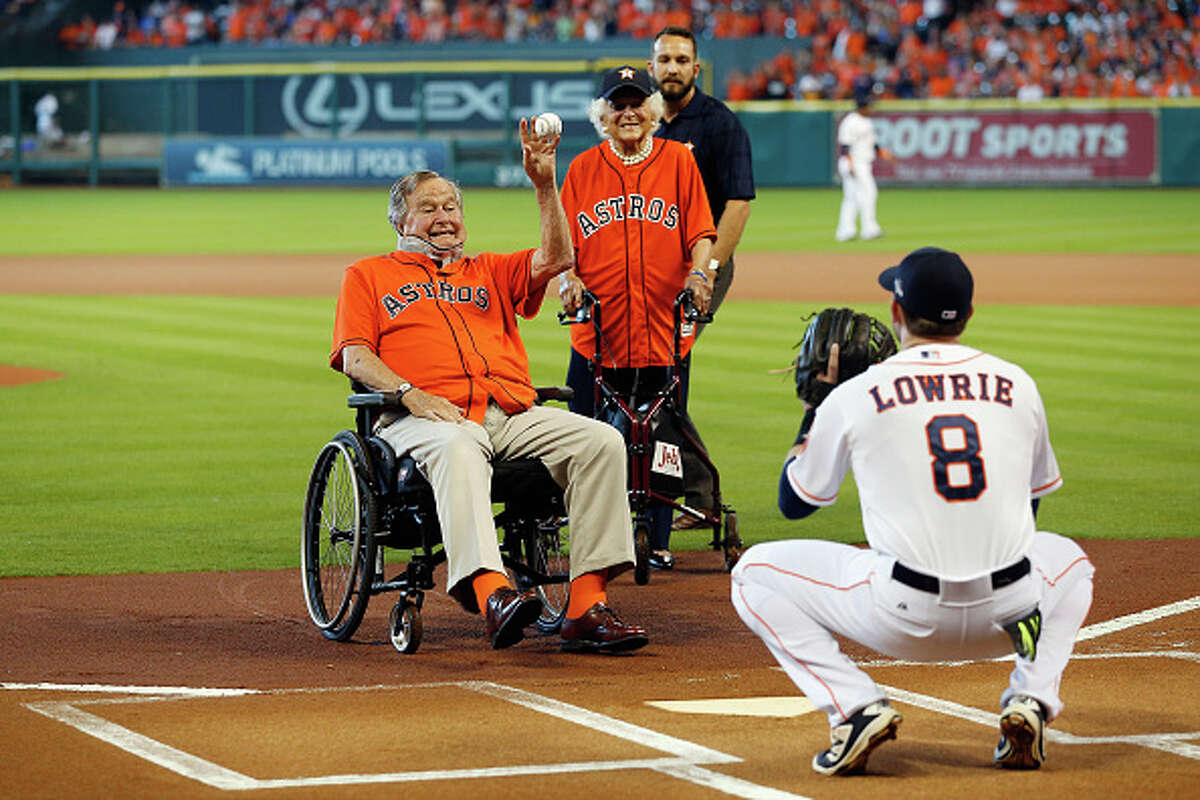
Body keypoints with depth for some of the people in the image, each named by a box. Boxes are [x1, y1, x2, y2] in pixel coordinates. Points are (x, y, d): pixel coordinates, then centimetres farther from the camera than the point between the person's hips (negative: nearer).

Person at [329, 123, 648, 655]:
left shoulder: (488, 273, 33)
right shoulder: (369, 275, 22)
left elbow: (556, 258, 16)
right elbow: (355, 356, 7)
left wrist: (544, 183, 5)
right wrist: (410, 393, -11)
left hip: (513, 414, 4)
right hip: (430, 416, -4)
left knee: (601, 441, -21)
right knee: (456, 447, -41)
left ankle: (587, 607, -29)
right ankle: (491, 592, -59)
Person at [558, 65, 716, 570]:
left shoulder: (678, 161, 8)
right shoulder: (583, 168, 9)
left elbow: (700, 233, 5)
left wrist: (699, 271, -14)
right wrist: (569, 279, -11)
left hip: (664, 331, 0)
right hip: (597, 334, 0)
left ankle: (658, 542, 13)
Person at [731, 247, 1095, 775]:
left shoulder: (853, 396, 2)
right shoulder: (1018, 385, 10)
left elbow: (793, 502, 16)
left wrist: (817, 400, 27)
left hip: (906, 619, -3)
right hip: (1009, 613, 3)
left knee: (756, 573, 16)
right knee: (1068, 560, 38)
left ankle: (856, 707, -3)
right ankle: (1030, 700, 11)